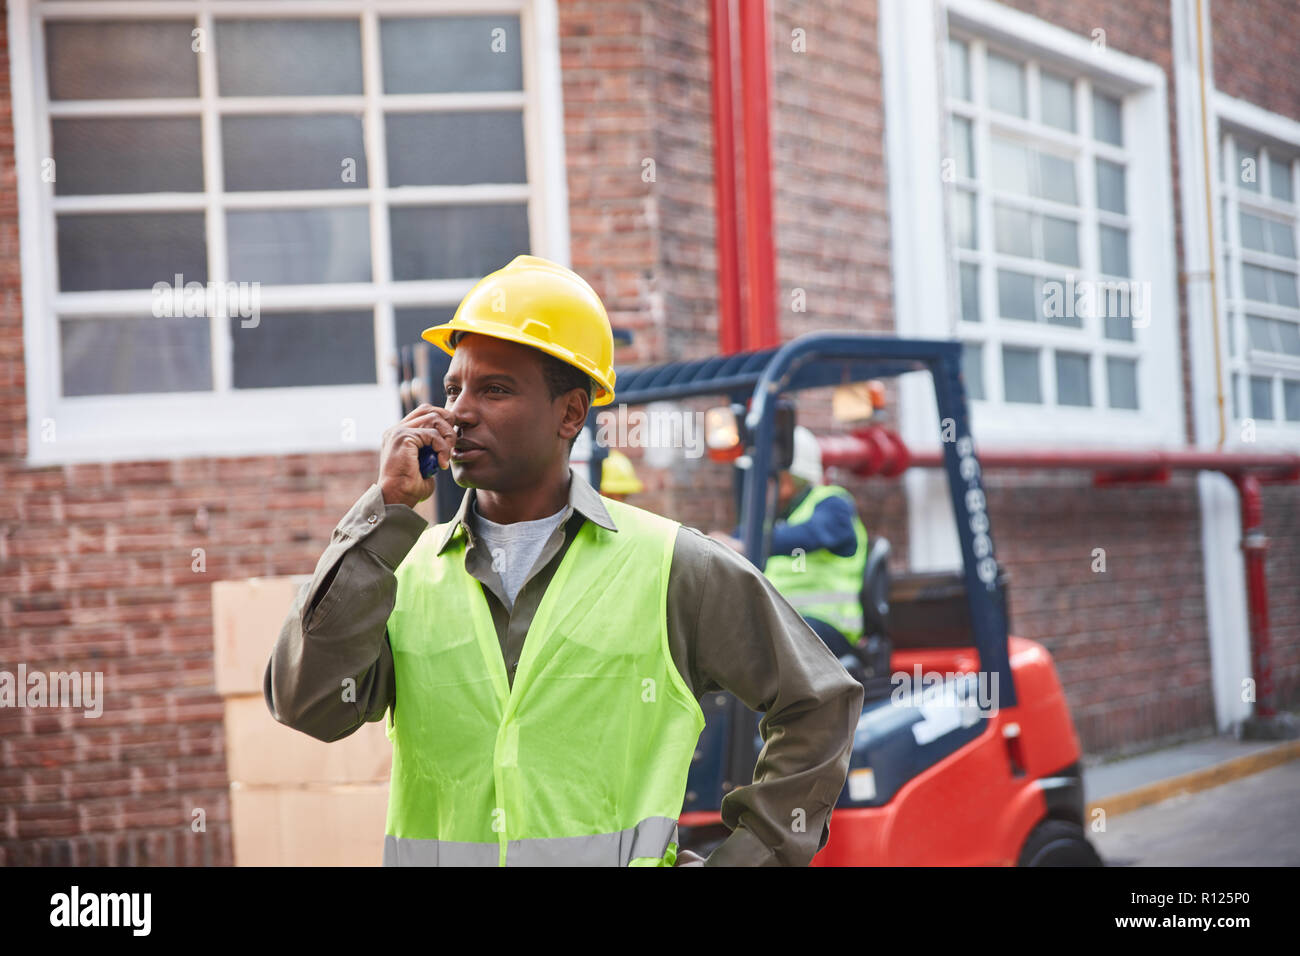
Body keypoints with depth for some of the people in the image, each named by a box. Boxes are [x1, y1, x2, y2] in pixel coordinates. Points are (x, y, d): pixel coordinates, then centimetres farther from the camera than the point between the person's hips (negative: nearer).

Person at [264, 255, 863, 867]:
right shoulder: (401, 569, 8)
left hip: (616, 852, -2)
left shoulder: (669, 567, 3)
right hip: (433, 848, 2)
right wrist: (386, 509, -6)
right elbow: (310, 706, -7)